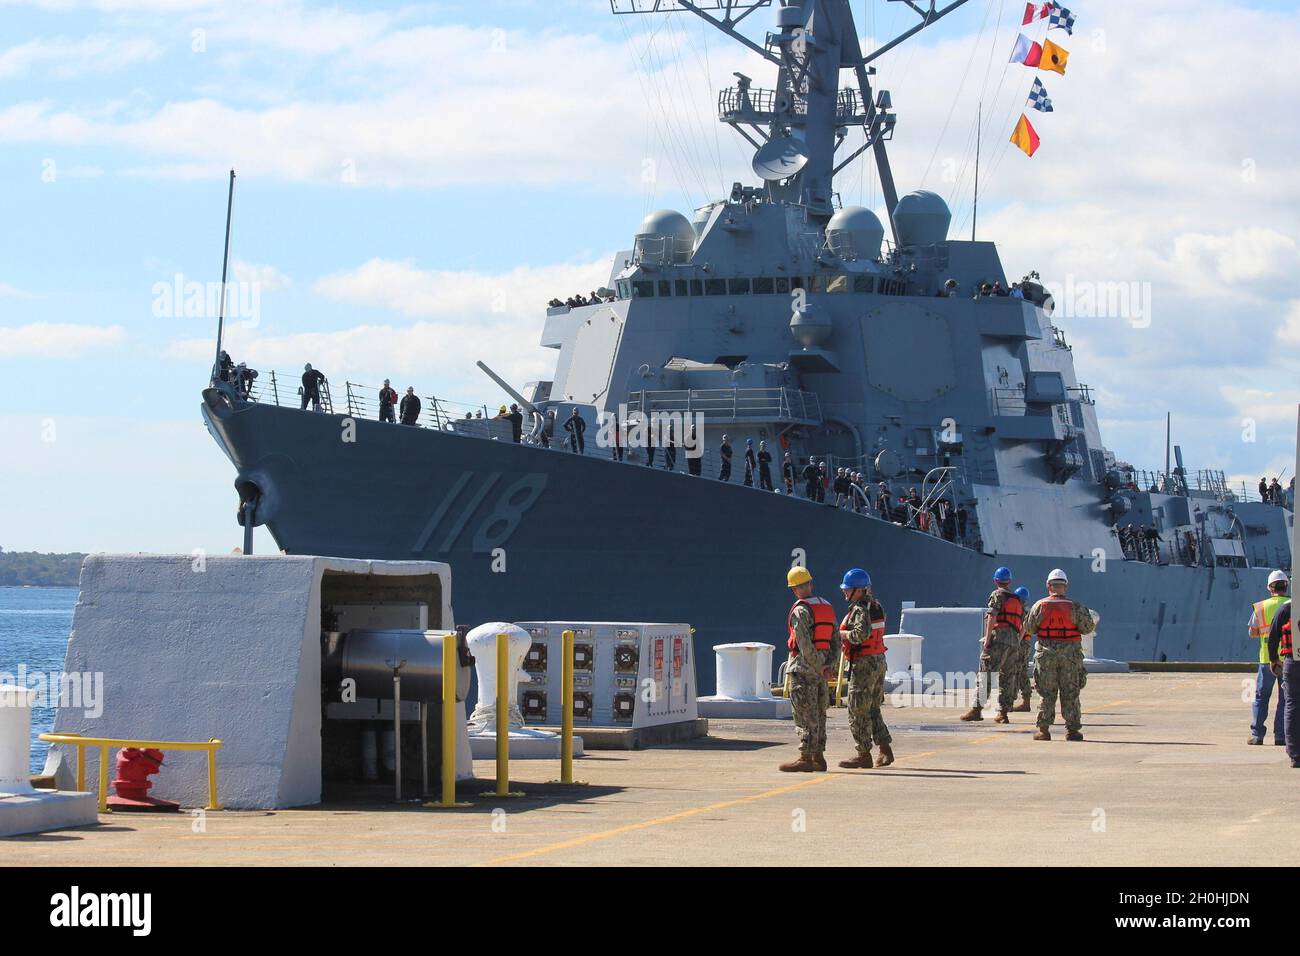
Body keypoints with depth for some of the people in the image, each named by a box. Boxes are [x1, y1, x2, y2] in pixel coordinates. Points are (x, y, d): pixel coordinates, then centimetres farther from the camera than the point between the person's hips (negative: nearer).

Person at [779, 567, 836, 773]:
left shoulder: (800, 610, -13)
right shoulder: (827, 607, 12)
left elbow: (804, 644, -20)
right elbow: (835, 641, 11)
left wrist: (818, 668, -13)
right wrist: (828, 666, 2)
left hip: (803, 667, -8)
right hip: (821, 666, 8)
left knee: (805, 715, -7)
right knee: (818, 714, 12)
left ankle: (805, 758, -9)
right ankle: (818, 757, 15)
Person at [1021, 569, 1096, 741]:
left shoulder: (1040, 606, -4)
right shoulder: (1075, 607, -5)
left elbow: (1028, 628, 3)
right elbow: (1087, 628, -1)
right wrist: (1093, 620, 20)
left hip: (1046, 653, 0)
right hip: (1070, 653, 0)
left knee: (1047, 694, 6)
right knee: (1070, 693, 6)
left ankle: (1044, 730, 4)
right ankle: (1072, 729, 5)